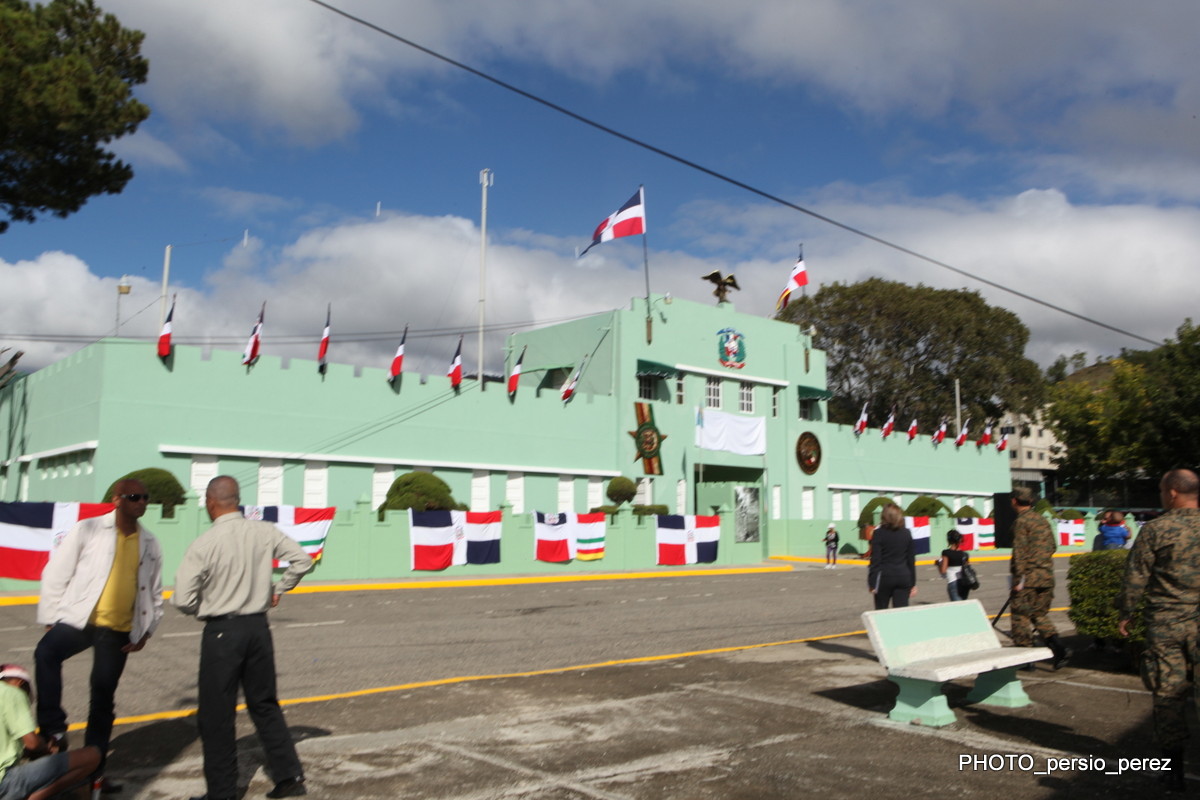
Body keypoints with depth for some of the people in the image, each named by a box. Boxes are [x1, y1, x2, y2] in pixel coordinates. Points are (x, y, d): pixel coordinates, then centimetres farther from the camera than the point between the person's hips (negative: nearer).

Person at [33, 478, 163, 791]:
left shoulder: (150, 544, 7)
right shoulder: (87, 530, -2)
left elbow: (155, 593, 15)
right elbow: (55, 574, -1)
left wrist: (146, 630, 6)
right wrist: (50, 619, -5)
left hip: (119, 631, 2)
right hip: (79, 620, -2)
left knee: (103, 701, 5)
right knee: (45, 654, -32)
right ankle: (53, 728, -16)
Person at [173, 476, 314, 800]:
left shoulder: (204, 544, -15)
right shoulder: (265, 533, -3)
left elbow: (182, 600, -14)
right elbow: (302, 560, 2)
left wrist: (205, 610, 6)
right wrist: (278, 591, 14)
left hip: (221, 631, -5)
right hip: (258, 626, 5)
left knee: (217, 714, 9)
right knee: (265, 704, 18)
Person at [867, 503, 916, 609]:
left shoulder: (879, 533, -6)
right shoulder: (906, 534, 5)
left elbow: (875, 560, -9)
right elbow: (911, 560, 7)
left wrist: (872, 583, -6)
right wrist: (913, 583, 13)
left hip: (884, 577, -2)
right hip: (904, 577, 2)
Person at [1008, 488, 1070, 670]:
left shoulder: (1022, 521, -10)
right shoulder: (1043, 520, 14)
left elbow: (1020, 551, -16)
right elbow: (1052, 547, 18)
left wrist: (1019, 578, -16)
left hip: (1029, 575, -7)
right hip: (1047, 576, 7)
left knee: (1021, 616, 2)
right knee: (1040, 614, 16)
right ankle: (1058, 648, -2)